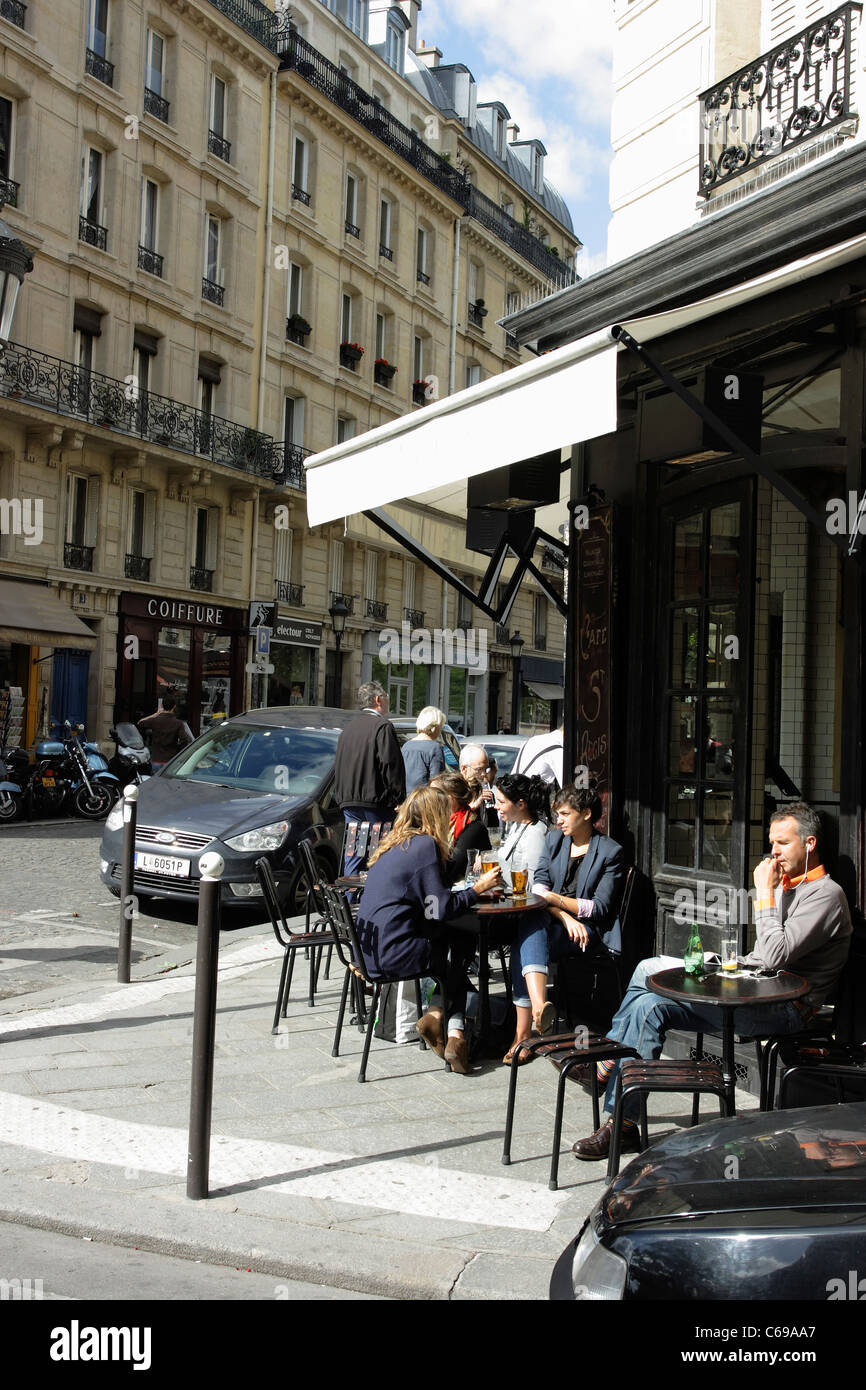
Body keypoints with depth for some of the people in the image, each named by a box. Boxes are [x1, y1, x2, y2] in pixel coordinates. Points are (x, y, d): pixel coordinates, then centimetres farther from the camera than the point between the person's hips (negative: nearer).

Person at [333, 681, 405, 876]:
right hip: (376, 802, -7)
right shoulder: (383, 726, -7)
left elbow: (337, 769, 22)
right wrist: (398, 800, -9)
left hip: (349, 803, 7)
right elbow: (390, 765, -13)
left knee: (352, 855, 8)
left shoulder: (347, 729, 17)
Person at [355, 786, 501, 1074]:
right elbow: (441, 910, -14)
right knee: (462, 945, 14)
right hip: (394, 954, -8)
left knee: (458, 940, 21)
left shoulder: (395, 845, 16)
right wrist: (478, 888, -2)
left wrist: (471, 882, 20)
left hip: (371, 951, 8)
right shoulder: (425, 845, -11)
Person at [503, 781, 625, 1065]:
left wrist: (556, 899, -12)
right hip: (551, 920, 4)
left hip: (588, 929, -4)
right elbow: (538, 887, 3)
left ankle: (523, 1033, -41)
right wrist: (565, 916, -15)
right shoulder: (554, 839, 16)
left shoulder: (610, 851, 1)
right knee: (531, 924, -36)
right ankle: (539, 1005, -59)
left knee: (526, 944, -33)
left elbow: (600, 907, -5)